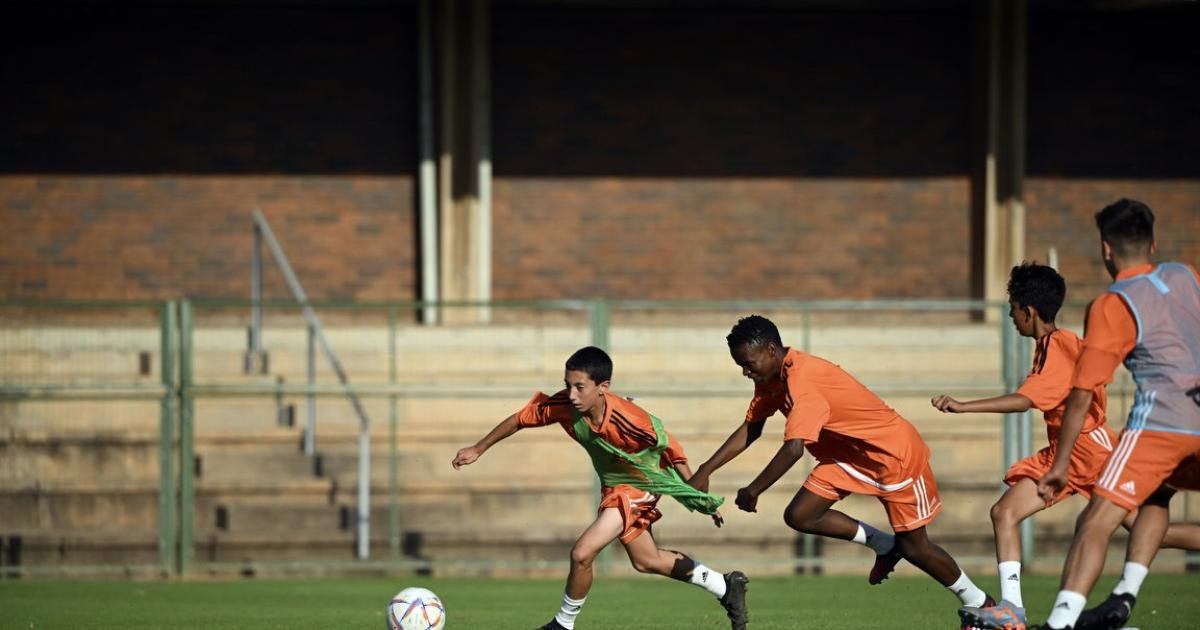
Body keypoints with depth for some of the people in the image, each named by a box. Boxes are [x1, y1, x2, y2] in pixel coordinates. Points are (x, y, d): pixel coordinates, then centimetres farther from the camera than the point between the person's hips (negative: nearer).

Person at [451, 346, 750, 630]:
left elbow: (672, 451, -22)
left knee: (582, 553, -18)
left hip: (638, 487, -7)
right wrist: (478, 450, 0)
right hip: (612, 485, 7)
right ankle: (727, 587, 39)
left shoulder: (630, 421, -37)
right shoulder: (564, 406, -24)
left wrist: (701, 498, -14)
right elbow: (520, 419, -7)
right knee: (646, 561, 22)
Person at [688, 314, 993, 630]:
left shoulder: (803, 381, -33)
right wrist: (705, 471, -3)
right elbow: (750, 430, 4)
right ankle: (885, 545, 13)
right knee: (799, 516, -4)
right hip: (847, 453, 9)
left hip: (894, 451, -9)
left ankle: (980, 603, 20)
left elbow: (793, 449, -40)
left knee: (914, 547, 0)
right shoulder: (771, 377, -4)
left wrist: (753, 491, -31)